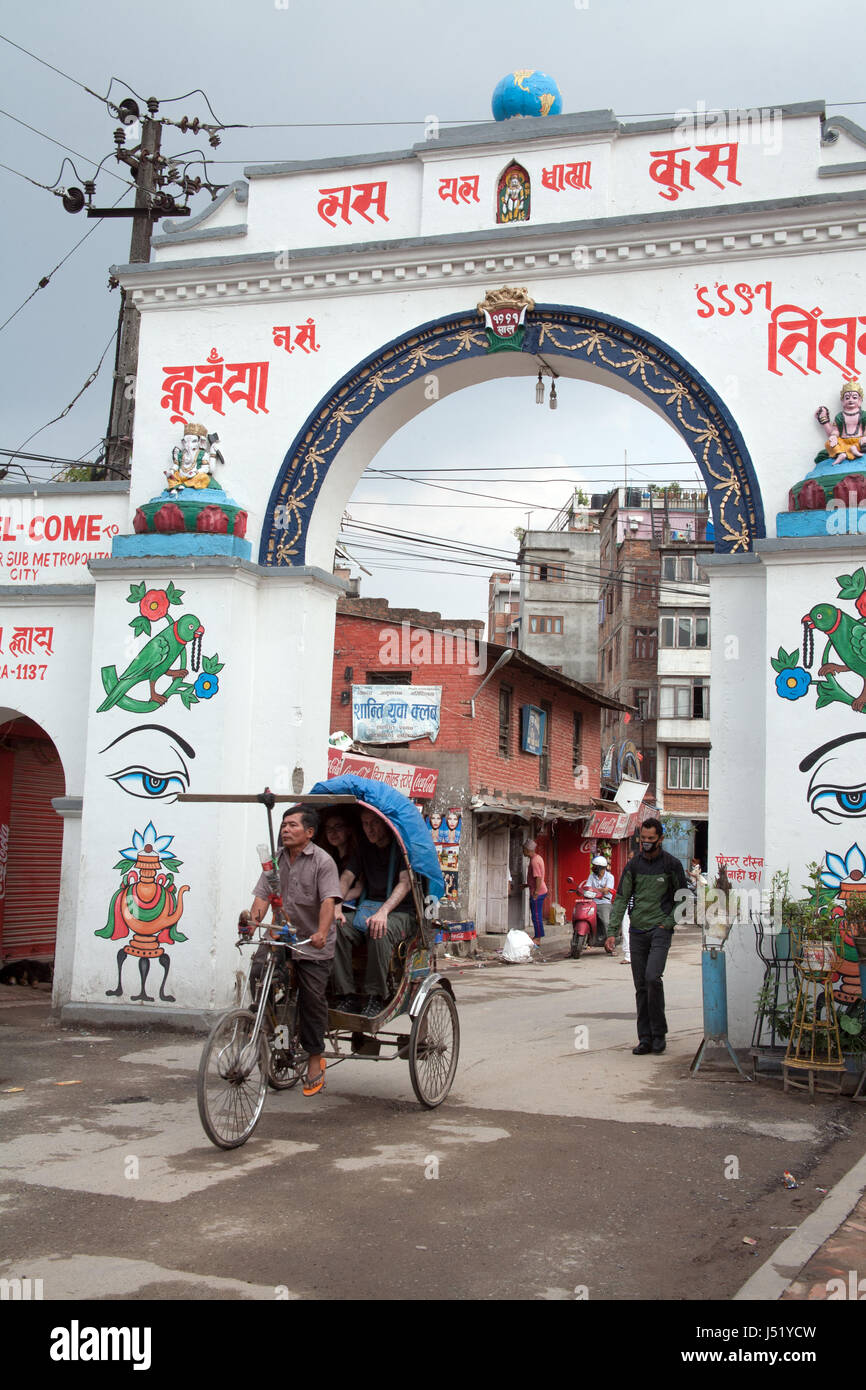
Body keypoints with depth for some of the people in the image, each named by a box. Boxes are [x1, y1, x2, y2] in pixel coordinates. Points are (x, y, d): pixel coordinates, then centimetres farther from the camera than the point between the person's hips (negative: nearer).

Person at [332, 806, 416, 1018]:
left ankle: (376, 999, -29)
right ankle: (347, 997, -23)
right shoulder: (363, 846, 15)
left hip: (399, 911, -5)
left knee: (379, 931, -38)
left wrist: (383, 911, -29)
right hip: (367, 907, 5)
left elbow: (405, 883, -14)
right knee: (337, 928, -25)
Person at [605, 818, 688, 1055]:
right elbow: (621, 898, 5)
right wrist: (613, 932, -3)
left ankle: (659, 1032, -3)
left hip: (660, 930, -3)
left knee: (653, 977, -19)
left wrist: (669, 922, -4)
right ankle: (645, 1038, 11)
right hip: (637, 931, 4)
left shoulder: (671, 864, -1)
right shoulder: (634, 864, 6)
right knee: (641, 986, 4)